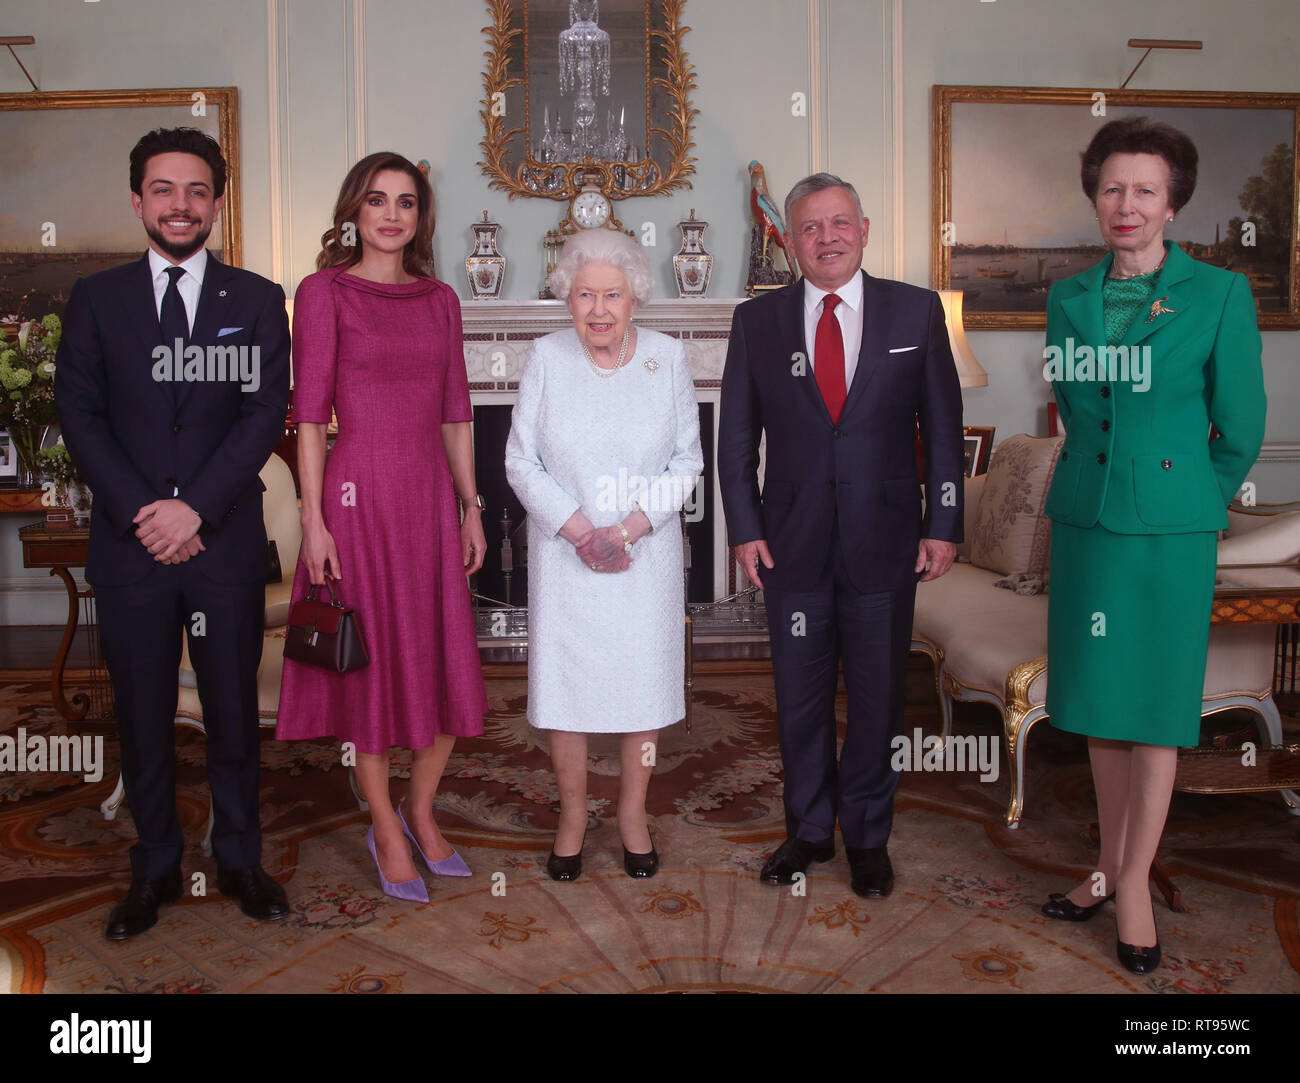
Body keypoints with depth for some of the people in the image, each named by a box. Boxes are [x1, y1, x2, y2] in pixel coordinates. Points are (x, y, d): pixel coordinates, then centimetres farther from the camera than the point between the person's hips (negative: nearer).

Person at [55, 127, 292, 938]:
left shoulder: (256, 300, 5)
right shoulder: (96, 298, 8)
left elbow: (266, 415, -3)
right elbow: (79, 413, 1)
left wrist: (195, 507, -13)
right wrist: (141, 511, -11)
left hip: (226, 542, -1)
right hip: (130, 542, 1)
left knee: (234, 710, 8)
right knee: (143, 716, 9)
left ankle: (240, 859, 25)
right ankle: (156, 867, 25)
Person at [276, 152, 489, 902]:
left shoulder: (441, 300, 11)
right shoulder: (324, 292, -1)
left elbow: (455, 414, 12)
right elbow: (310, 412, -5)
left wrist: (471, 507, 9)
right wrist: (313, 520, -11)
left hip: (430, 495, 5)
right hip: (359, 494, -4)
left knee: (449, 664, 6)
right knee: (371, 664, 5)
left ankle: (422, 812, 29)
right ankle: (387, 831, 23)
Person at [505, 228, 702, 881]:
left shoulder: (668, 358, -3)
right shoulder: (546, 359, -4)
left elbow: (687, 462, -2)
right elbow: (522, 461, -4)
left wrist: (629, 529, -13)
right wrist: (580, 531, -14)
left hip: (646, 553, 1)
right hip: (564, 552, 0)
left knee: (643, 678, 8)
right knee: (564, 680, 5)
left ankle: (632, 813, 27)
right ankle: (572, 813, 24)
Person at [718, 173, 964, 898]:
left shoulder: (917, 311, 2)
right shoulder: (757, 322, 4)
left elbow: (943, 428, 3)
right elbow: (736, 438, 6)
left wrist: (944, 524, -2)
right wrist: (745, 530, -1)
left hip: (884, 538, 0)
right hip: (793, 540, 1)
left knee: (879, 695, 9)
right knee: (800, 696, 11)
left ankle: (868, 837, 28)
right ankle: (809, 830, 30)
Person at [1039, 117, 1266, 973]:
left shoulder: (1220, 295, -6)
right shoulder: (1069, 300, 5)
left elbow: (1240, 429, 0)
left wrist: (1189, 502, 9)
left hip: (1169, 529, -4)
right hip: (1085, 519, 4)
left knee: (1156, 705, 4)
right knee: (1099, 703, 12)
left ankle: (1136, 882, 17)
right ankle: (1110, 863, 27)